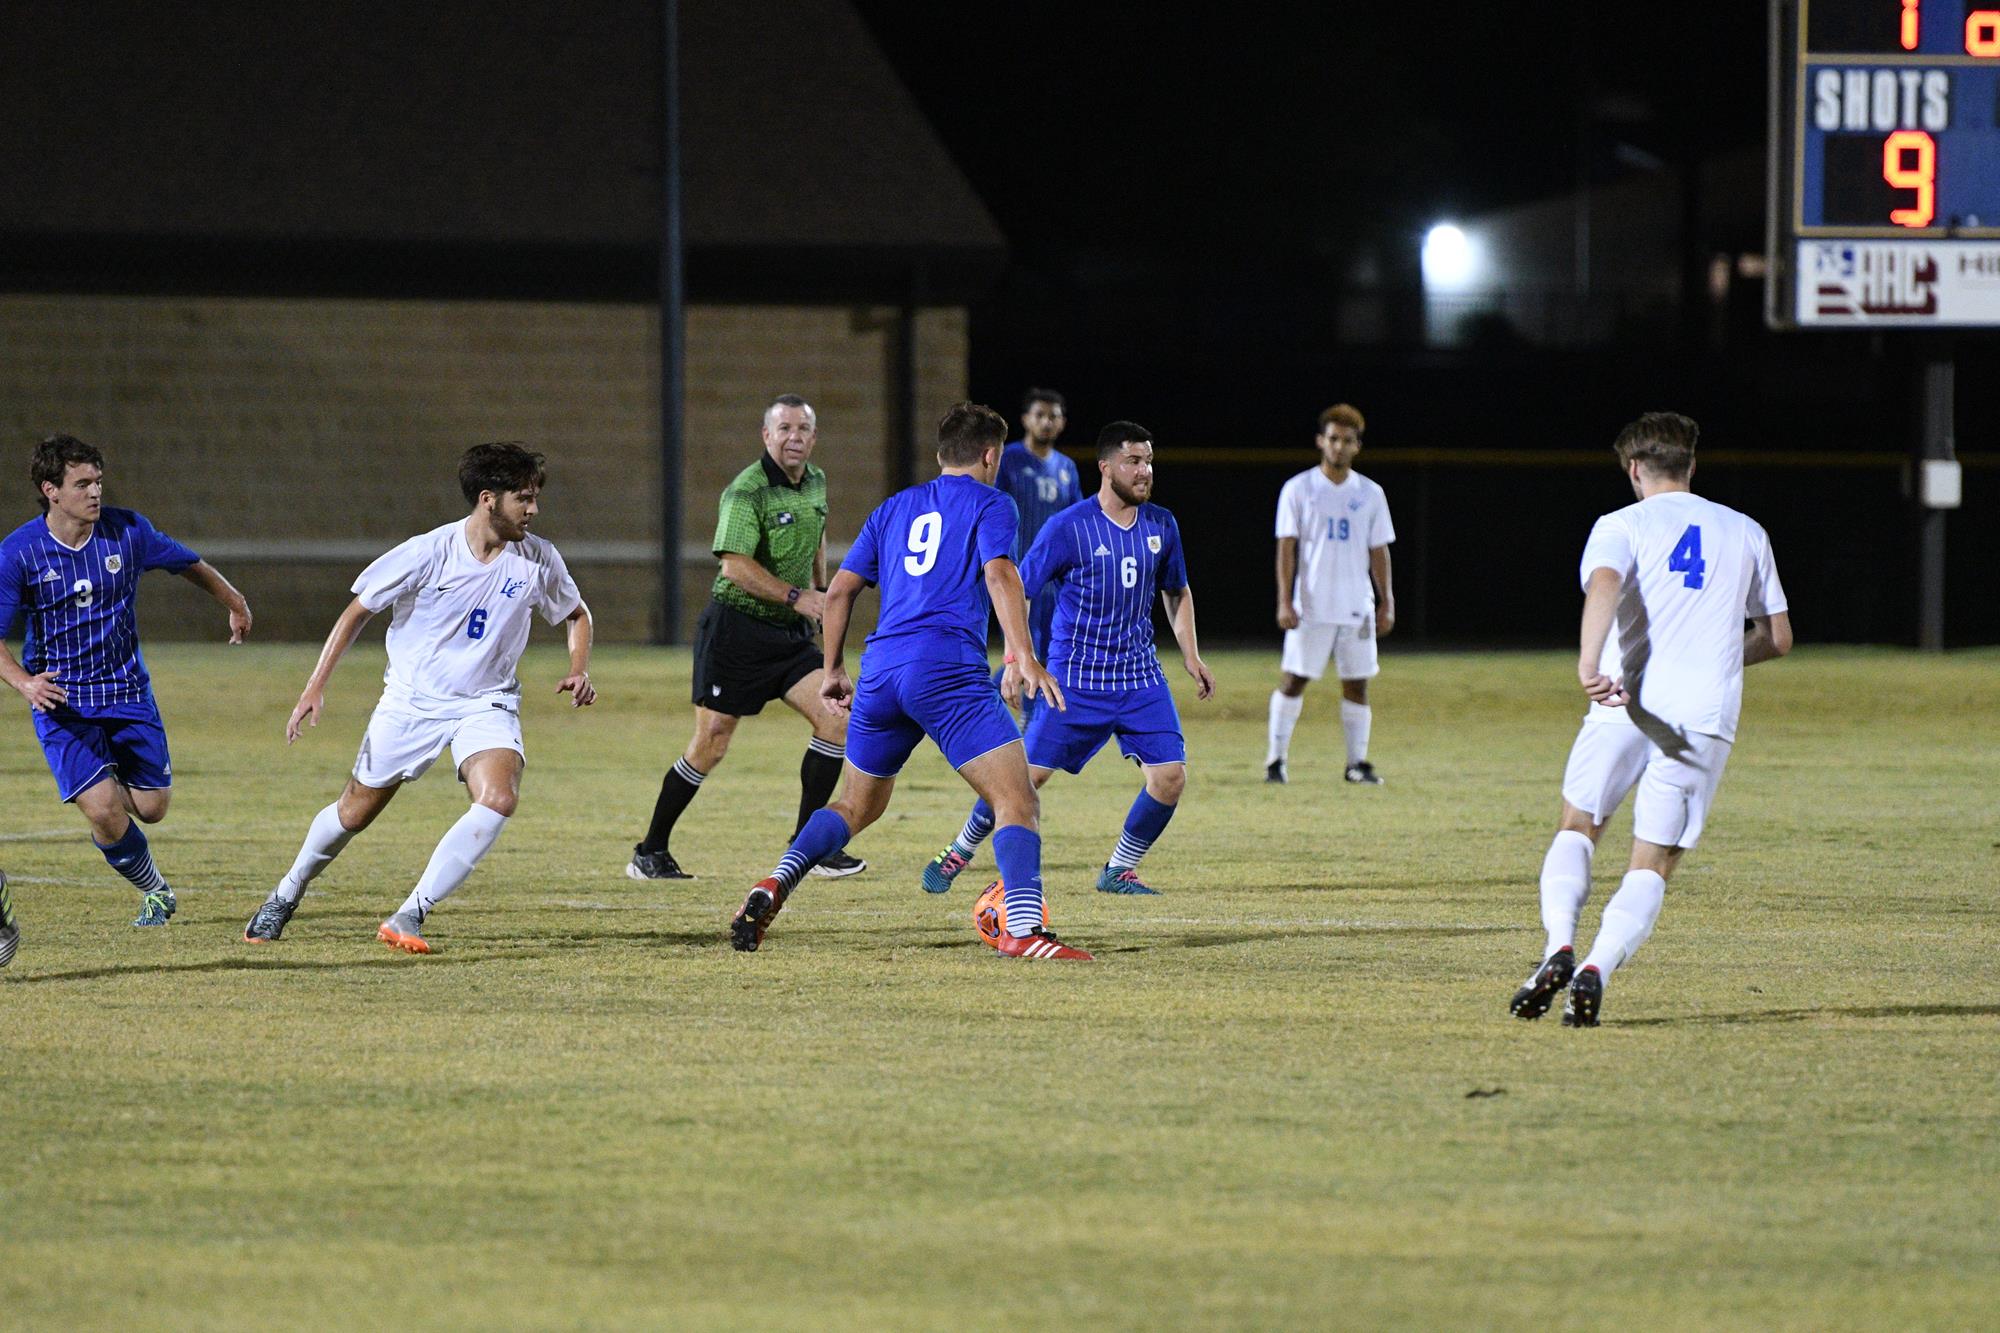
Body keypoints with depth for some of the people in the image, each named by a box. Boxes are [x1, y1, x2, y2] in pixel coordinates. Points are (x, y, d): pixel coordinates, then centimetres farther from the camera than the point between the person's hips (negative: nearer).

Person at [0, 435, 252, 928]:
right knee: (106, 813, -14)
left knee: (151, 808, 1)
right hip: (61, 701, -3)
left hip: (128, 691, 3)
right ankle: (154, 890, 14)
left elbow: (191, 565, 12)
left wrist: (235, 604, 25)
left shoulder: (128, 532, -7)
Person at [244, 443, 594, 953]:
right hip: (411, 701, -1)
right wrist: (316, 685, -10)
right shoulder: (430, 553, -17)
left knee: (499, 798, -27)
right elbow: (359, 610, -6)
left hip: (486, 704, 1)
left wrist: (578, 671, -5)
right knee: (356, 811, 10)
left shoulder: (537, 560, -8)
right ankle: (286, 896, 39)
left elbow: (576, 614, 13)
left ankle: (409, 917, -23)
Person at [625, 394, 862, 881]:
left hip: (790, 633, 7)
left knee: (835, 720, -7)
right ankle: (651, 851, 8)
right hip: (736, 627, -7)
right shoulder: (747, 490, -17)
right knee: (710, 746, -5)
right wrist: (796, 597, -28)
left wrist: (821, 593, 24)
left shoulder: (815, 483, 8)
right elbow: (736, 565, -27)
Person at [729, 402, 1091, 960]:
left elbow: (840, 590, 22)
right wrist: (1023, 657, -20)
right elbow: (1000, 574, -11)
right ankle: (1023, 930, -27)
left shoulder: (894, 508, 24)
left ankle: (772, 887, 5)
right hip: (949, 672, -6)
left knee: (857, 805, 23)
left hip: (880, 669, 6)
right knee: (1017, 799, -9)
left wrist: (833, 670, 31)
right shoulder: (989, 504, 7)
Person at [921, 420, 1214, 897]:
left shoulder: (1161, 526, 4)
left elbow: (1177, 593, 21)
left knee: (1171, 775, -10)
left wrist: (1191, 656, 12)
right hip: (1075, 676, -4)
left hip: (1141, 677, 4)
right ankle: (958, 854, 15)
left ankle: (1118, 870, 8)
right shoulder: (1069, 527, -11)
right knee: (1028, 773, -6)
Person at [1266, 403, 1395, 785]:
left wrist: (1386, 603, 5)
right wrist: (1285, 601, -11)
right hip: (1310, 607, -2)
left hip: (1357, 608, 2)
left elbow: (1378, 552, 11)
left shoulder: (1370, 494, 9)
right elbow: (1287, 548, -3)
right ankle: (1276, 759, 5)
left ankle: (1357, 763, 9)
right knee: (1292, 679, -3)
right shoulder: (1298, 489, 1)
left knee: (1357, 683, 3)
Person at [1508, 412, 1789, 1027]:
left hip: (1627, 702, -2)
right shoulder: (1745, 532, 17)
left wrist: (1589, 663, -30)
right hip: (1706, 714, 2)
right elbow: (1778, 637, 20)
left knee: (1577, 829, 17)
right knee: (1653, 865, 4)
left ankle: (1559, 947, -7)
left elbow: (1604, 584, -17)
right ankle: (1596, 970, -19)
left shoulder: (1622, 525, 6)